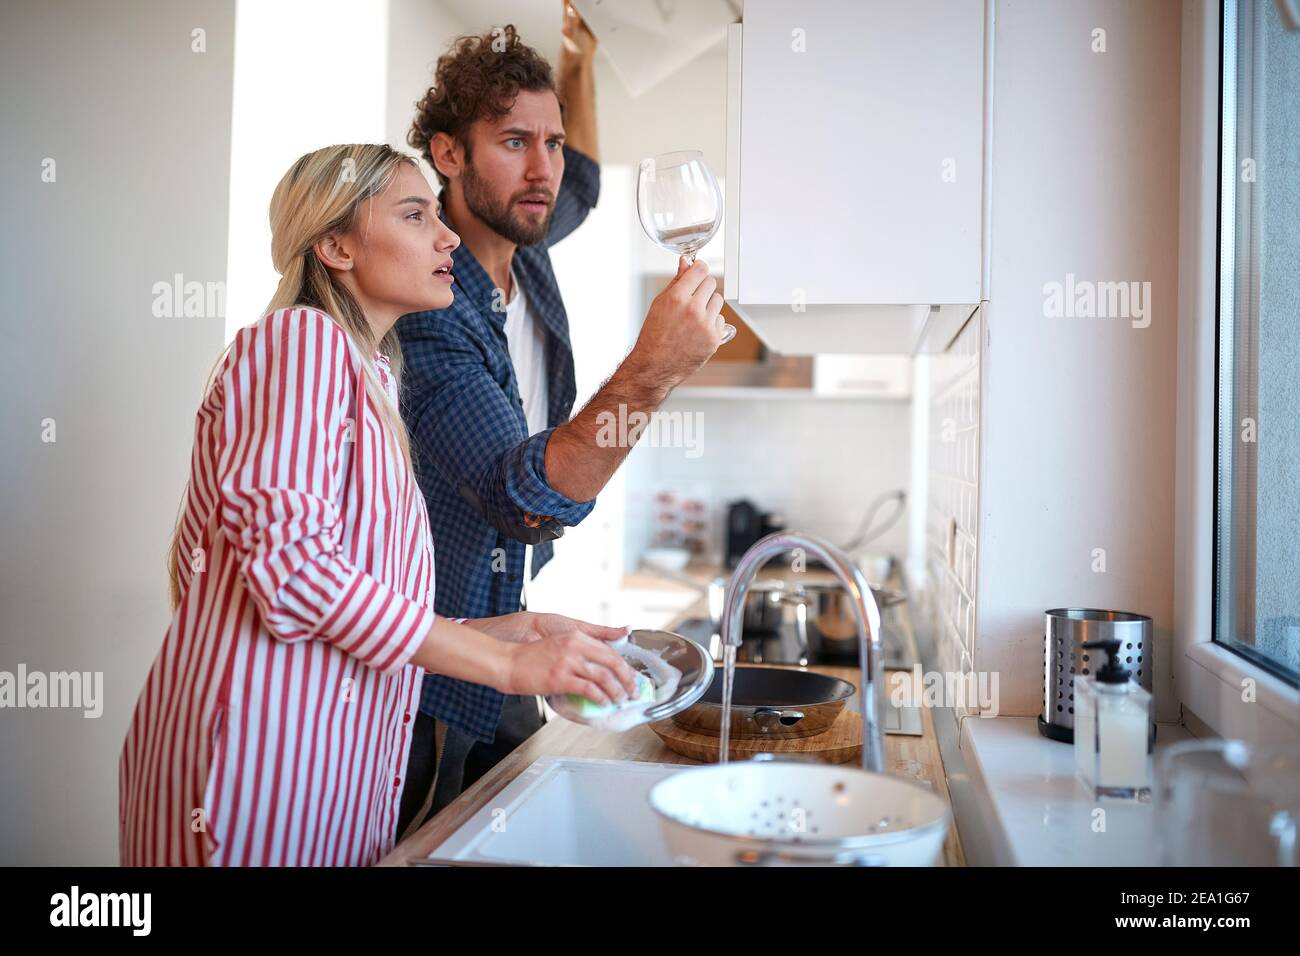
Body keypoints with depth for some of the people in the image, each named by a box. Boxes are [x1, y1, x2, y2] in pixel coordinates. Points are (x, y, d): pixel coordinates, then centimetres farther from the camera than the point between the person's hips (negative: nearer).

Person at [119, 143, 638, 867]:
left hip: (341, 762, 8)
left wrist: (512, 628, 4)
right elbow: (289, 561, -21)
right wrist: (507, 663, -19)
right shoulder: (300, 336, -9)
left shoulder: (375, 379, 16)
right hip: (260, 749, -8)